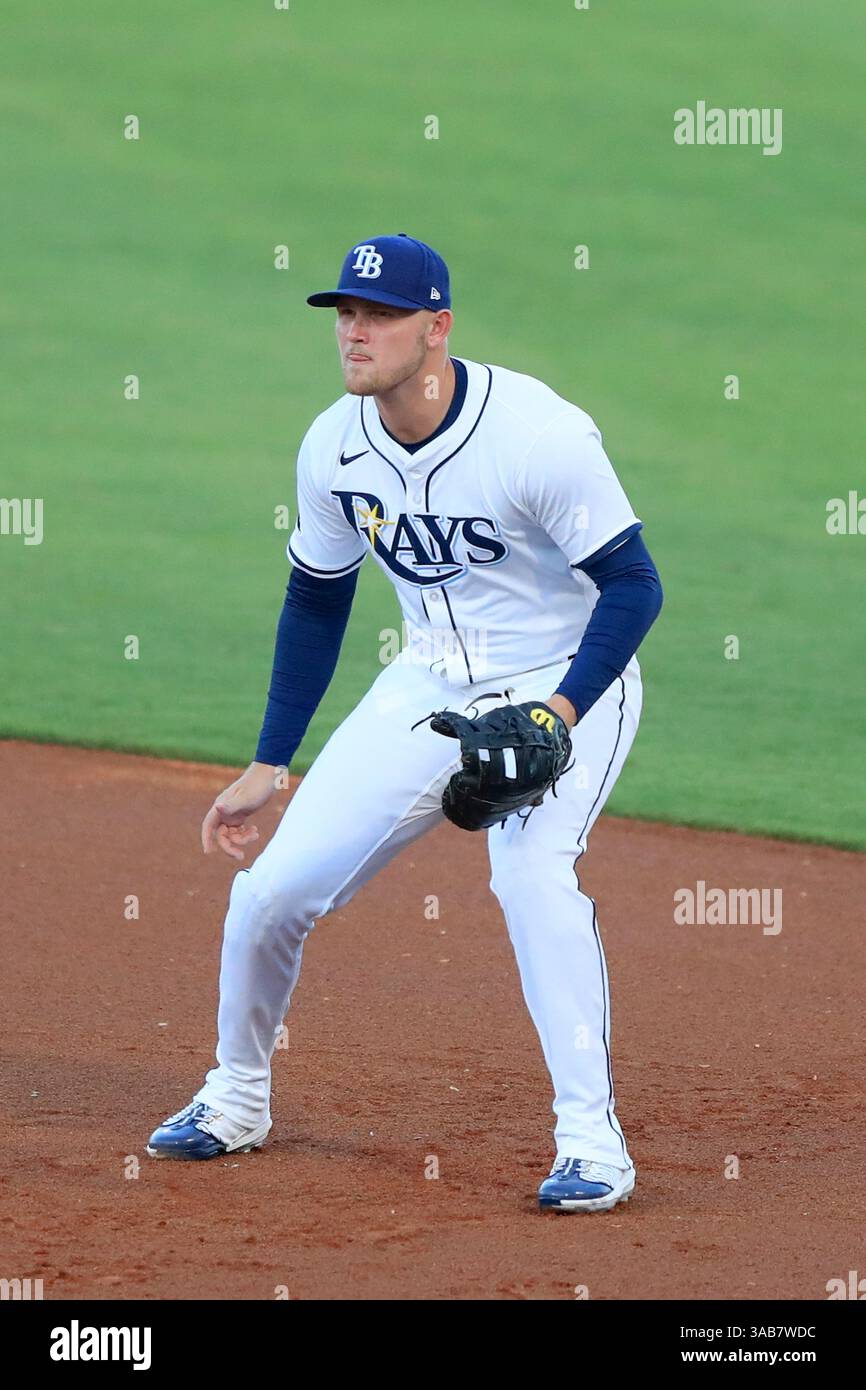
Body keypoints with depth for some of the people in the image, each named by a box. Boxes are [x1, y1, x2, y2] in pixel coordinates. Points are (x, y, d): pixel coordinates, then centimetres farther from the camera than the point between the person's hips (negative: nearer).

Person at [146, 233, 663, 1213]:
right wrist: (266, 766, 8)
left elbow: (634, 585, -21)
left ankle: (592, 1140, -20)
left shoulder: (538, 433, -25)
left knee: (531, 871, -31)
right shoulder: (335, 448, -7)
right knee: (274, 886, -2)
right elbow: (315, 603, 8)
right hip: (428, 687, 5)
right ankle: (235, 1100, 24)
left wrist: (559, 714, -35)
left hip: (568, 685, -5)